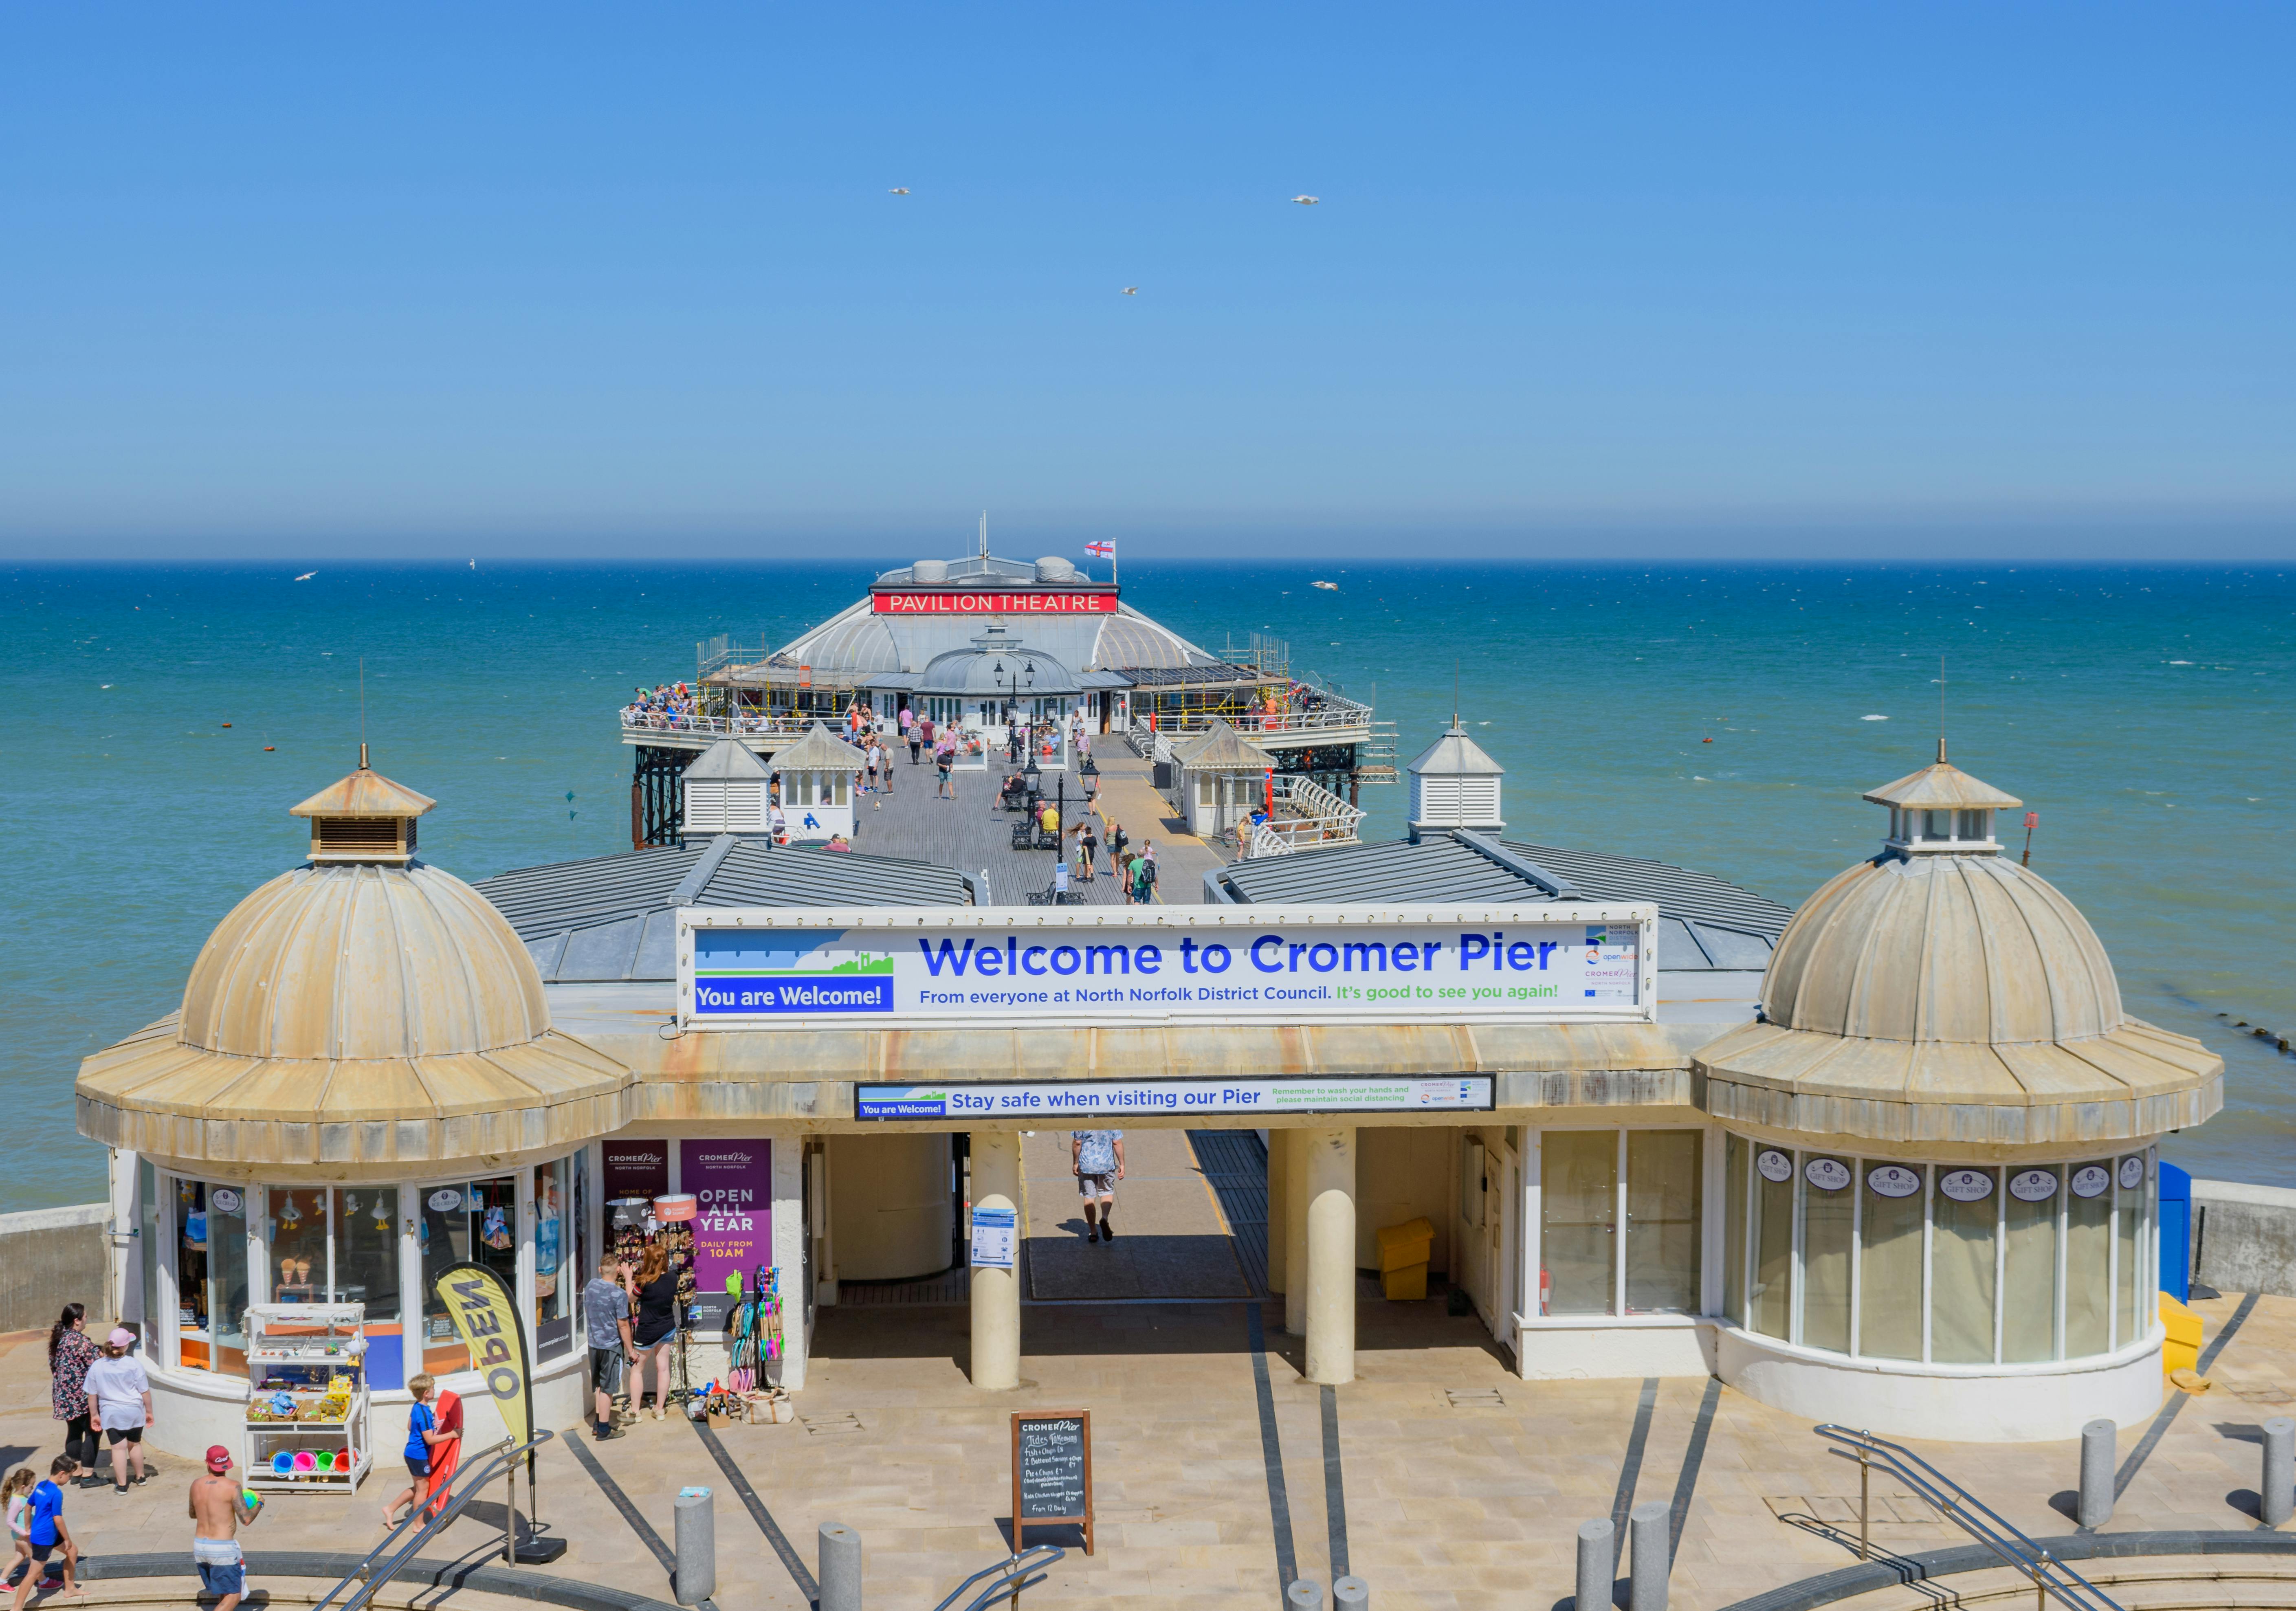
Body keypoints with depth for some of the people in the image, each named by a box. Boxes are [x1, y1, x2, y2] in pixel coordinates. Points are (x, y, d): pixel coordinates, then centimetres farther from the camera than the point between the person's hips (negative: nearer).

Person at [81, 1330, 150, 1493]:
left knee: (119, 1447, 3)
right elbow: (145, 1392, -6)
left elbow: (92, 1395, 0)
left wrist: (94, 1415, 11)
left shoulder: (97, 1367, -6)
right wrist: (149, 1412, 6)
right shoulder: (133, 1365, -11)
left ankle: (121, 1485, 5)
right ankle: (140, 1477, 34)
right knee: (135, 1444, 19)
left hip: (111, 1413, 0)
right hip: (134, 1412, 0)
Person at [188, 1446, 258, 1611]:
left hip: (199, 1546, 6)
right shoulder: (232, 1486, -15)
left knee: (222, 1594, 23)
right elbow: (246, 1519, -15)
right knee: (233, 1596, 0)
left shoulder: (196, 1485, 2)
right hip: (223, 1548, -6)